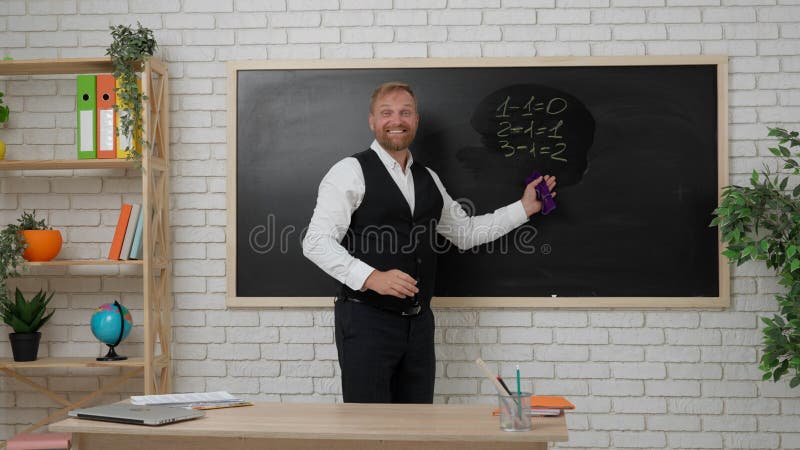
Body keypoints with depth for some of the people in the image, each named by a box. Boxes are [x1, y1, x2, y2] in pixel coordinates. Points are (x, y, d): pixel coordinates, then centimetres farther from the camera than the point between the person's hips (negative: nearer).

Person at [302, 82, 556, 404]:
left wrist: (524, 208, 21)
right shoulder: (351, 172, -6)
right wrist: (372, 277, -26)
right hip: (367, 319, -6)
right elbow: (316, 242, -14)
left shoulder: (428, 179, 15)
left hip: (419, 322, 6)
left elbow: (465, 232, 26)